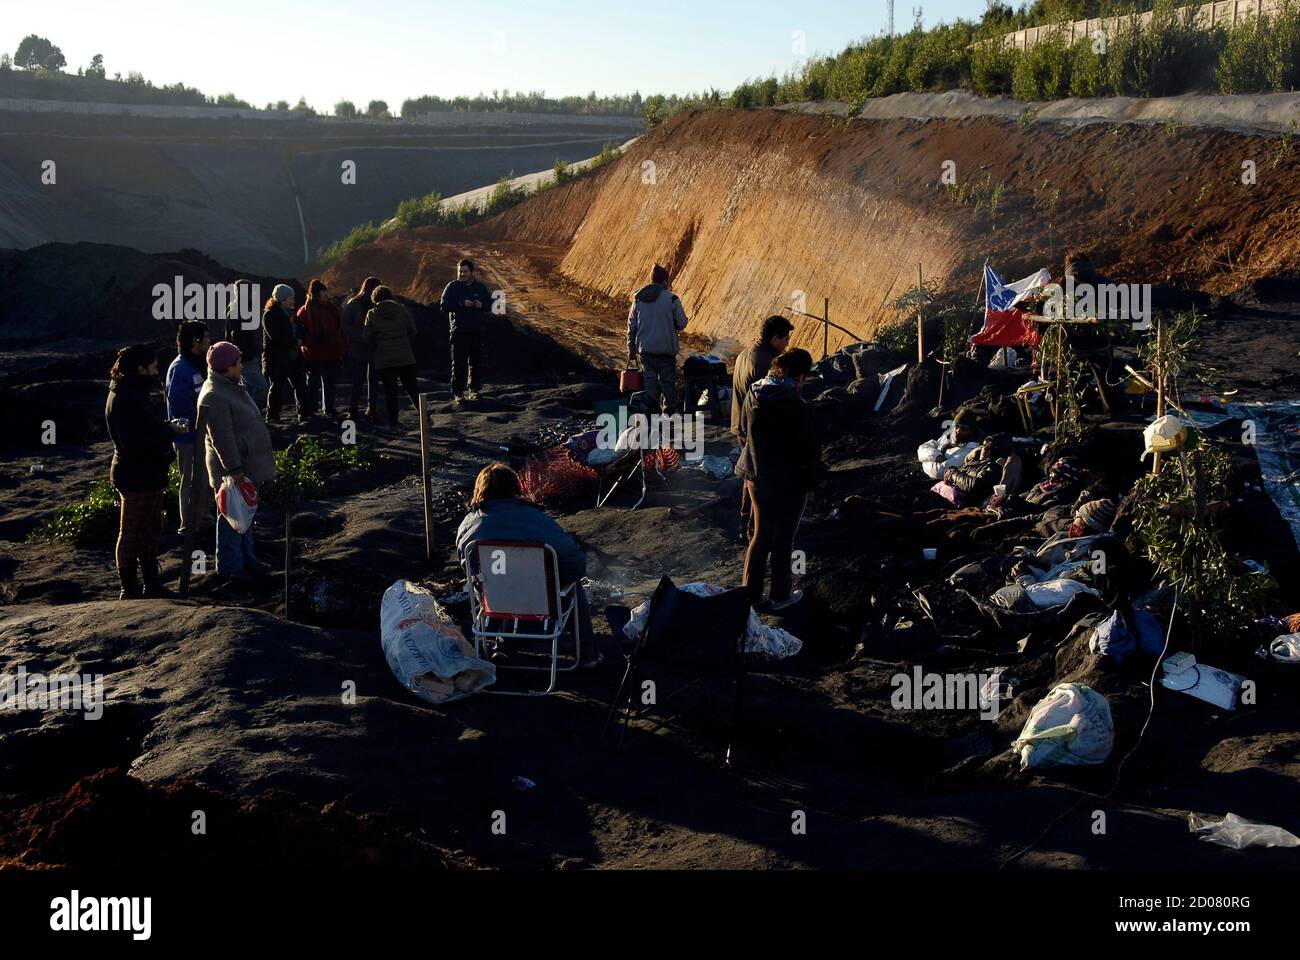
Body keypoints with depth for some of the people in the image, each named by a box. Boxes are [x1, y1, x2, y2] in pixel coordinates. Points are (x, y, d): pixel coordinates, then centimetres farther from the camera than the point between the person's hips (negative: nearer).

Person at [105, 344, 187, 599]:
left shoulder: (133, 394, 10)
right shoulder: (126, 400, -23)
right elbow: (135, 444, -28)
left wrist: (165, 428, 1)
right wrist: (168, 431, -19)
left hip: (147, 475, 11)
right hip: (137, 478, -11)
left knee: (149, 531, 20)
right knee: (132, 534, 2)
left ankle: (152, 585, 31)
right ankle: (130, 591, 12)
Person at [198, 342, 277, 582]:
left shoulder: (232, 386, 10)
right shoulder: (214, 397, -23)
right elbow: (221, 438, -25)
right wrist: (234, 470, -25)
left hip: (248, 463, 10)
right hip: (231, 466, -10)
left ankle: (246, 557, 32)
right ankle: (229, 565, 11)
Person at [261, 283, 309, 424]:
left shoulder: (290, 313, 14)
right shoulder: (269, 315, -10)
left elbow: (299, 332, 20)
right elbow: (276, 337, -20)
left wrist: (299, 340, -2)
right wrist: (295, 342, -12)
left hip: (292, 357, 7)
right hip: (276, 358, -7)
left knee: (300, 386, 4)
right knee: (277, 387, -1)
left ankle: (304, 414, 7)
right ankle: (272, 416, 7)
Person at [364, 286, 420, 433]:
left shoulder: (372, 314, -2)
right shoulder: (401, 309, 1)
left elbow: (368, 339, 1)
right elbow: (412, 331, 4)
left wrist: (374, 354, 17)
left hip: (384, 360, -1)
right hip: (406, 358, 1)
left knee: (390, 392, 4)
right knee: (413, 389, 9)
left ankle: (393, 423, 2)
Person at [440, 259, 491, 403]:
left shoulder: (481, 288, 9)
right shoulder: (452, 287, 2)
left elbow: (490, 303, 14)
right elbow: (443, 305, -6)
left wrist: (482, 305, -8)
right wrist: (462, 304, -17)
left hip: (477, 331, 3)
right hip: (459, 331, -3)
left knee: (476, 362, 7)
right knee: (458, 364, -3)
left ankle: (474, 389, 18)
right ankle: (457, 393, -2)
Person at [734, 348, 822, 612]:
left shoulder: (754, 394, -6)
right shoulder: (794, 404, -26)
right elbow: (809, 444, -19)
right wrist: (812, 473, -1)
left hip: (756, 476, 6)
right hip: (789, 481, -6)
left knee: (761, 535, 20)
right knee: (783, 540, 11)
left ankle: (750, 593, 24)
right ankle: (779, 596, 23)